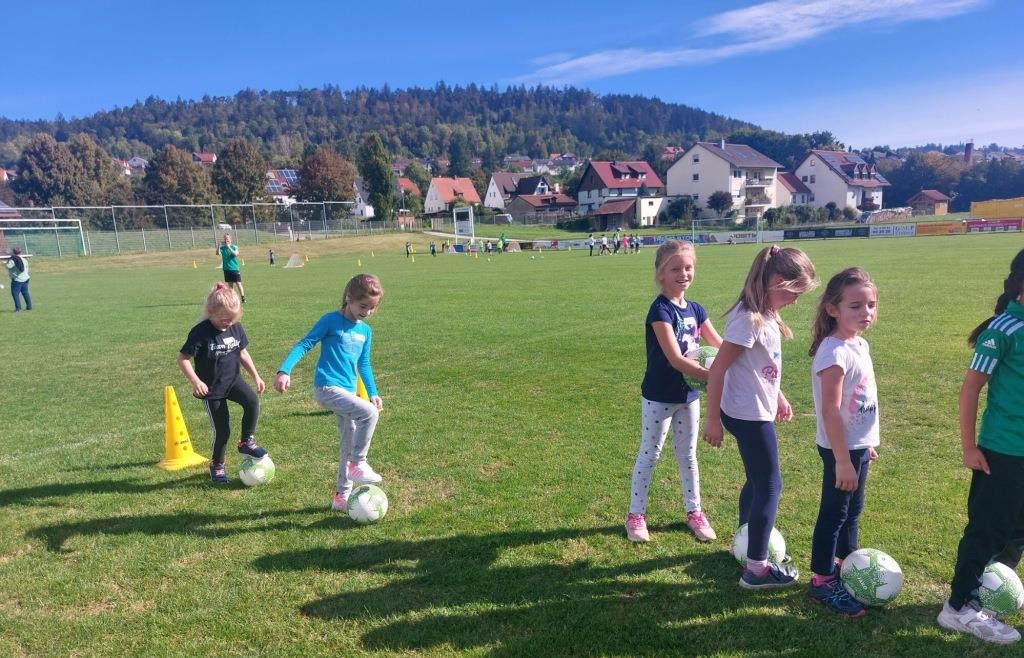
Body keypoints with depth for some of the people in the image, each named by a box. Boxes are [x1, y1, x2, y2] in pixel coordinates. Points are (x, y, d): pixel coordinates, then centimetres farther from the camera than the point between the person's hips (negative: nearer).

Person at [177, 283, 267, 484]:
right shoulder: (201, 332, -19)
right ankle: (217, 465, 27)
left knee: (252, 402, -24)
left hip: (233, 380, 4)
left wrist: (256, 376, 8)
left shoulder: (236, 328, -2)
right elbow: (182, 358, -17)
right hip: (211, 388, -4)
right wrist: (195, 381, -28)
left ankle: (247, 442, -2)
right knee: (222, 430, 1)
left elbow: (242, 353, 11)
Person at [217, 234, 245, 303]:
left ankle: (243, 298, -5)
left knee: (238, 284, -6)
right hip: (227, 269, 3)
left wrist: (229, 247, -24)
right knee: (230, 284, 9)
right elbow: (217, 253, -12)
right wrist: (219, 245, -25)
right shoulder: (222, 248, 5)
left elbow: (235, 254, -18)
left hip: (235, 269, -3)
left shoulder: (234, 247, 0)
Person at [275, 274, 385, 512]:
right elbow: (304, 344, -9)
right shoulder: (331, 320, -7)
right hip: (327, 387, -8)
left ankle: (342, 496, 25)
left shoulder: (365, 331, 12)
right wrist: (284, 370, -21)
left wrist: (373, 392, 18)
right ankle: (358, 464, -11)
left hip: (348, 391, 8)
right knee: (369, 412, -27)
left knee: (349, 442, 12)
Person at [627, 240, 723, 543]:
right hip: (659, 397, -6)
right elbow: (675, 359, -27)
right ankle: (636, 515, 21)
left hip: (688, 394, 6)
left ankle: (694, 512, 32)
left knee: (688, 455, 17)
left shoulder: (695, 309, 3)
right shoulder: (660, 310, -20)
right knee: (649, 454, 7)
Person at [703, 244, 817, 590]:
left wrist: (778, 396, 22)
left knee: (758, 480, 23)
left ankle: (747, 540, 43)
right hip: (748, 415, -9)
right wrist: (712, 420, -18)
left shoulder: (765, 314, 5)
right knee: (770, 486, 1)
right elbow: (716, 371, -23)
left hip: (758, 411, 9)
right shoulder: (749, 319, -24)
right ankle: (756, 569, 13)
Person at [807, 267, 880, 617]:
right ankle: (821, 581, 19)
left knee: (852, 510, 22)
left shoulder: (859, 344, 5)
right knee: (834, 512, 4)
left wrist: (867, 443, 19)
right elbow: (830, 411, -25)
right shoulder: (834, 352, -24)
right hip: (841, 448, -9)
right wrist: (842, 460, -23)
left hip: (858, 445, 9)